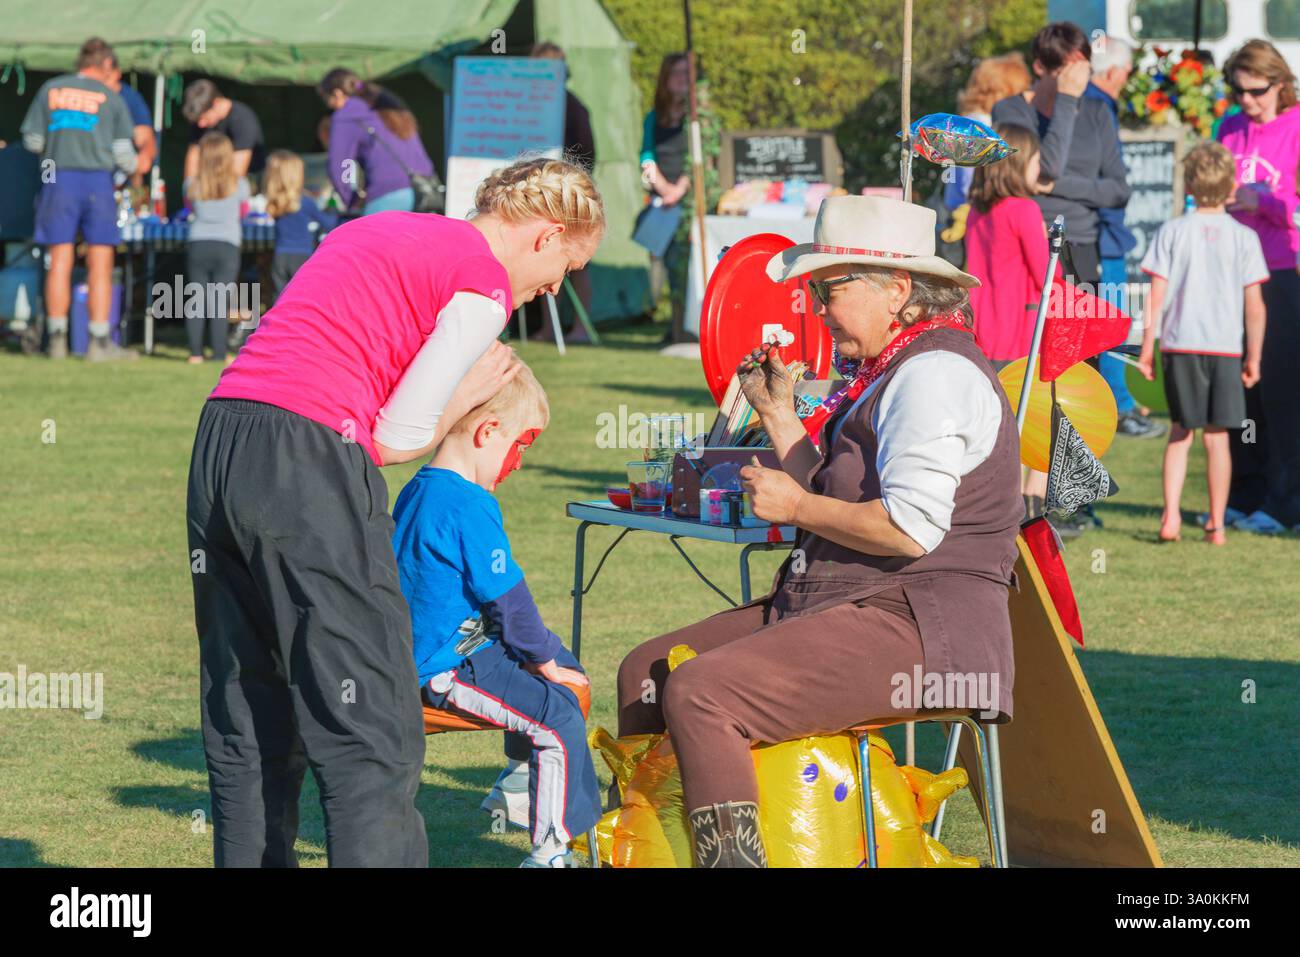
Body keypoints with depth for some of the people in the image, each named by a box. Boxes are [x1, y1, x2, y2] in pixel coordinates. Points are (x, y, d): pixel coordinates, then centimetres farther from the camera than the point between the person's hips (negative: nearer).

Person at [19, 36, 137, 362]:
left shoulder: (50, 90, 7)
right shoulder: (110, 98, 3)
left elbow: (33, 141, 10)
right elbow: (123, 153, 3)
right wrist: (133, 167, 25)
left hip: (58, 177, 2)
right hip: (96, 178, -2)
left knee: (60, 261, 5)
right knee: (100, 264, 2)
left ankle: (57, 338, 4)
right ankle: (99, 341, 0)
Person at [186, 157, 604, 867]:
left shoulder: (375, 230, 25)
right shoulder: (485, 282, 0)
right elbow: (398, 441, -4)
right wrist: (469, 391, 14)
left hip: (218, 441, 8)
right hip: (307, 465, -8)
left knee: (247, 733, 15)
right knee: (373, 739, -5)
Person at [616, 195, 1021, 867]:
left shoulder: (935, 375, -14)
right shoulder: (890, 371, 20)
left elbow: (909, 529, -23)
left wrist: (796, 506, -10)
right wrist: (779, 416, 16)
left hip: (916, 628, -11)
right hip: (838, 608, 11)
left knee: (698, 693, -26)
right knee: (645, 674, 9)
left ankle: (729, 853, -24)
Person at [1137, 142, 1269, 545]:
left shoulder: (1172, 232, -1)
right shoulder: (1244, 237, -2)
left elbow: (1157, 295, -3)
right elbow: (1254, 305, -3)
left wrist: (1147, 347, 4)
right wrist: (1253, 357, 5)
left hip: (1179, 345, 1)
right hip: (1225, 347, -1)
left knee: (1180, 432, 12)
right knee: (1217, 436, 5)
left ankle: (1171, 515, -1)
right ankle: (1216, 524, 8)